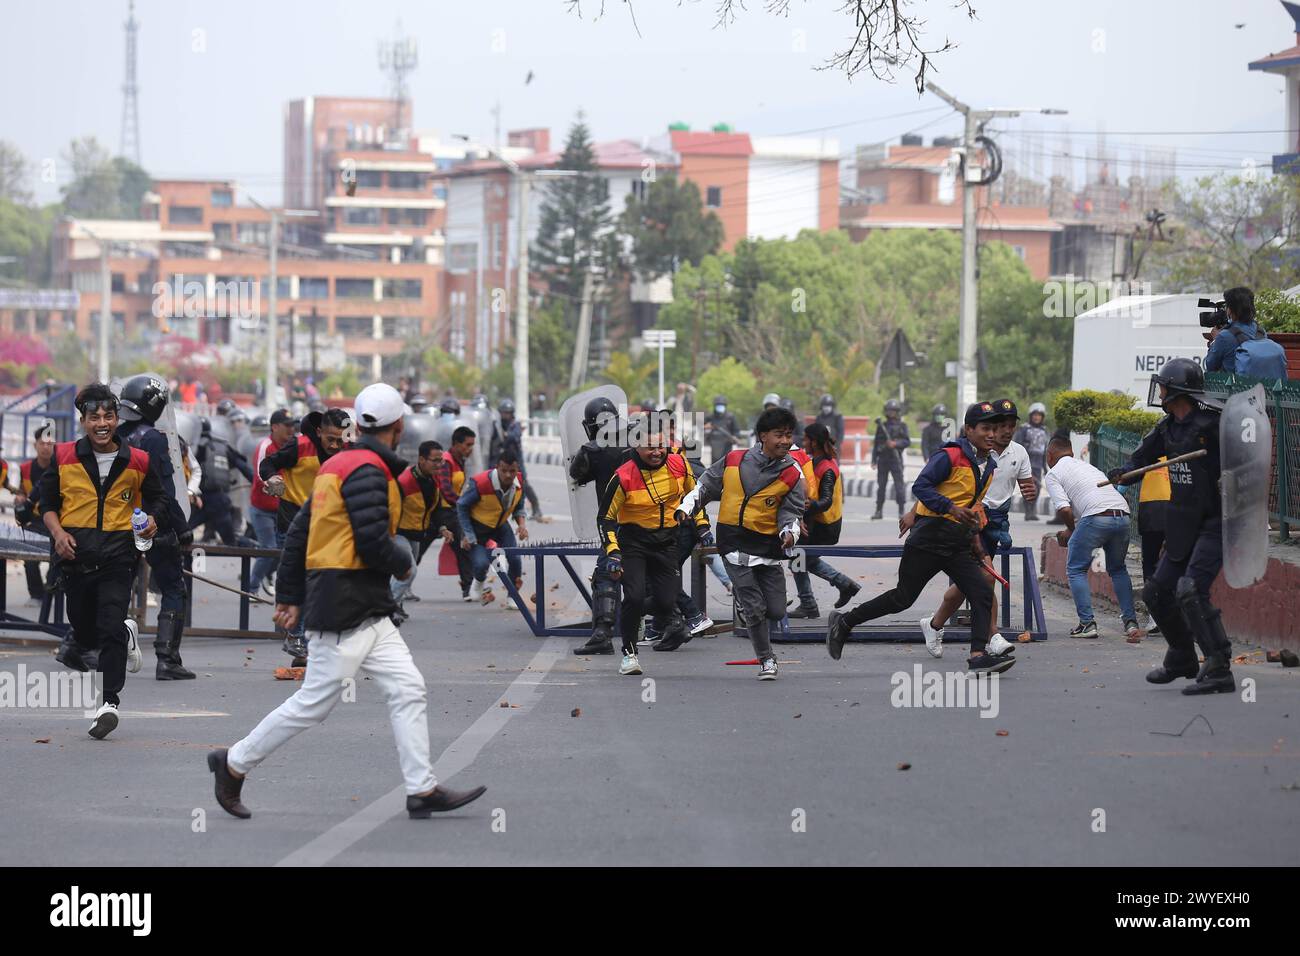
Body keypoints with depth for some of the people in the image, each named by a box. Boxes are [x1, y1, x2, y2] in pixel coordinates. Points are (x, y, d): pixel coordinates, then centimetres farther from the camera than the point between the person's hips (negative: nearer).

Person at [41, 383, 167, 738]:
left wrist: (153, 520, -6)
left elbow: (157, 498, 16)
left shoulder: (136, 462, 3)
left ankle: (110, 701, -9)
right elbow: (47, 501, 9)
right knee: (83, 625, 10)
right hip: (76, 550, 2)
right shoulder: (64, 457, 3)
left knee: (110, 628, -13)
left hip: (117, 552, -2)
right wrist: (58, 532, -9)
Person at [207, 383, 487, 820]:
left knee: (407, 689, 3)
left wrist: (289, 597, 19)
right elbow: (374, 544, -22)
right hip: (345, 610, -10)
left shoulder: (336, 465, 15)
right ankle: (234, 763, 11)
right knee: (314, 702, -2)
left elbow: (298, 532, 17)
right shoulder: (367, 470, -15)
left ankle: (423, 789, 1)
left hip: (368, 612, 10)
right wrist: (404, 563, -1)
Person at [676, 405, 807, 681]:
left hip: (769, 547, 1)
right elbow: (705, 487, 12)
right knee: (755, 608, -7)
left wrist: (790, 532, -23)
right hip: (735, 544, -1)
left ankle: (744, 599, 36)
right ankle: (766, 659, 14)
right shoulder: (733, 461, -1)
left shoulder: (792, 475, -4)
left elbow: (791, 512, -3)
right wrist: (687, 507, -1)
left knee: (776, 611, 2)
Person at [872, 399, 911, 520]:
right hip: (883, 459, 3)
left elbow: (907, 441, -2)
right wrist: (874, 460, 9)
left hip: (895, 459, -3)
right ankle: (879, 511, 10)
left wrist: (895, 444, -19)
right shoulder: (882, 425, 11)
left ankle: (902, 510, -3)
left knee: (899, 485, -7)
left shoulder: (902, 425, 4)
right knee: (881, 486, 4)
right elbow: (876, 443, 13)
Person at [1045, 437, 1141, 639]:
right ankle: (1130, 621, 16)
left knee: (1076, 570, 11)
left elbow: (1064, 509, -4)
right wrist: (1073, 530, 34)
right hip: (1123, 514, 6)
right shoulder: (1087, 466, 32)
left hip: (1097, 517, -6)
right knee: (1117, 569, 25)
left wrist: (1071, 530, 15)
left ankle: (1087, 623, 1)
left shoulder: (1053, 474, 10)